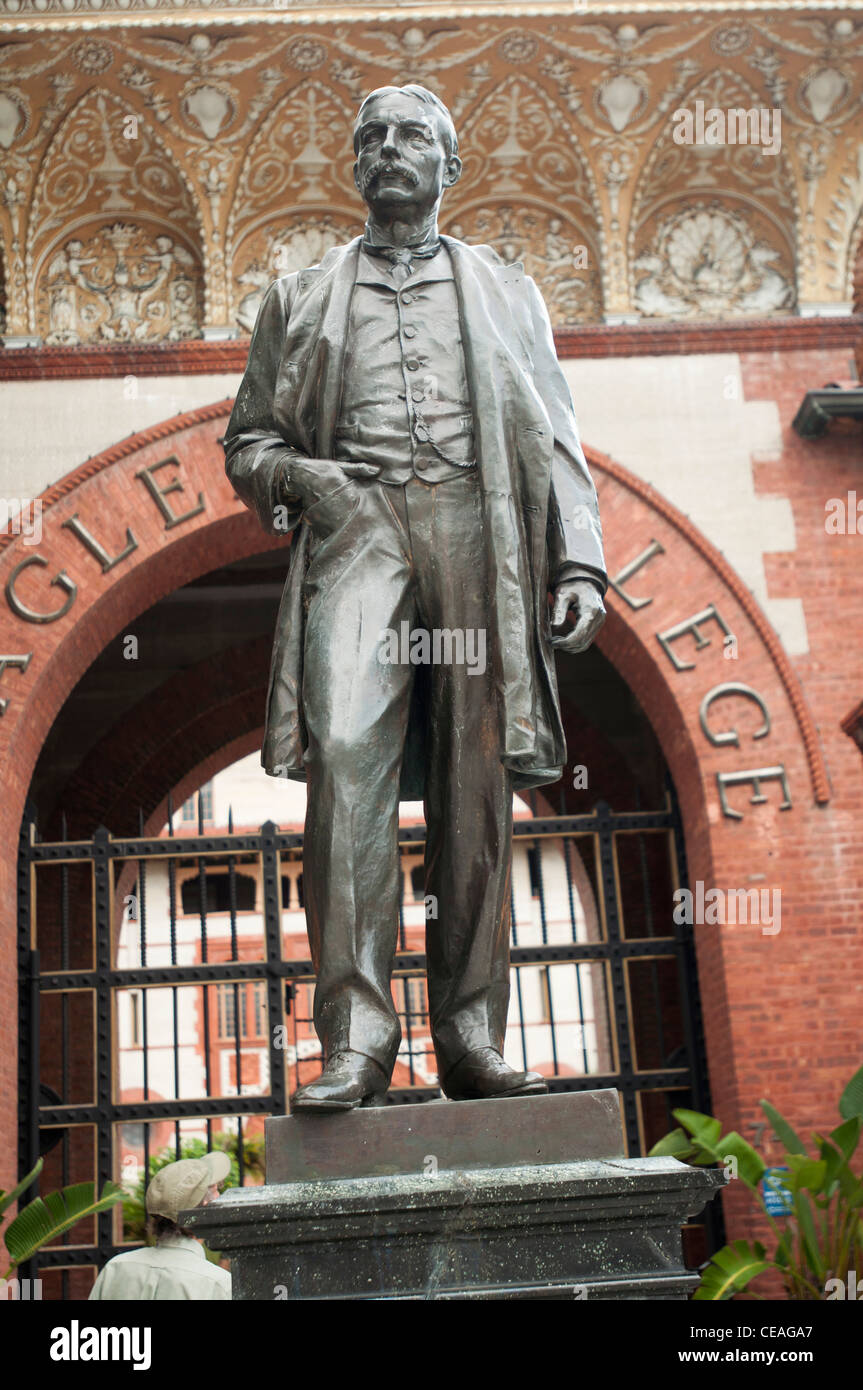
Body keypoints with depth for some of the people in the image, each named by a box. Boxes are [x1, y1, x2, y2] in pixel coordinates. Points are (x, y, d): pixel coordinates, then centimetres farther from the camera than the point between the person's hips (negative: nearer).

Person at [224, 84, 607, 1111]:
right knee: (346, 755, -21)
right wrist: (298, 473, -3)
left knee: (475, 788, -5)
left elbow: (554, 442, 15)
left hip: (475, 531, 1)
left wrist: (580, 563, 1)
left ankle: (470, 1039, 0)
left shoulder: (505, 291, 24)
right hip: (354, 527, 0)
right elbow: (246, 440, 20)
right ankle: (355, 1034, -21)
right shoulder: (302, 296, 24)